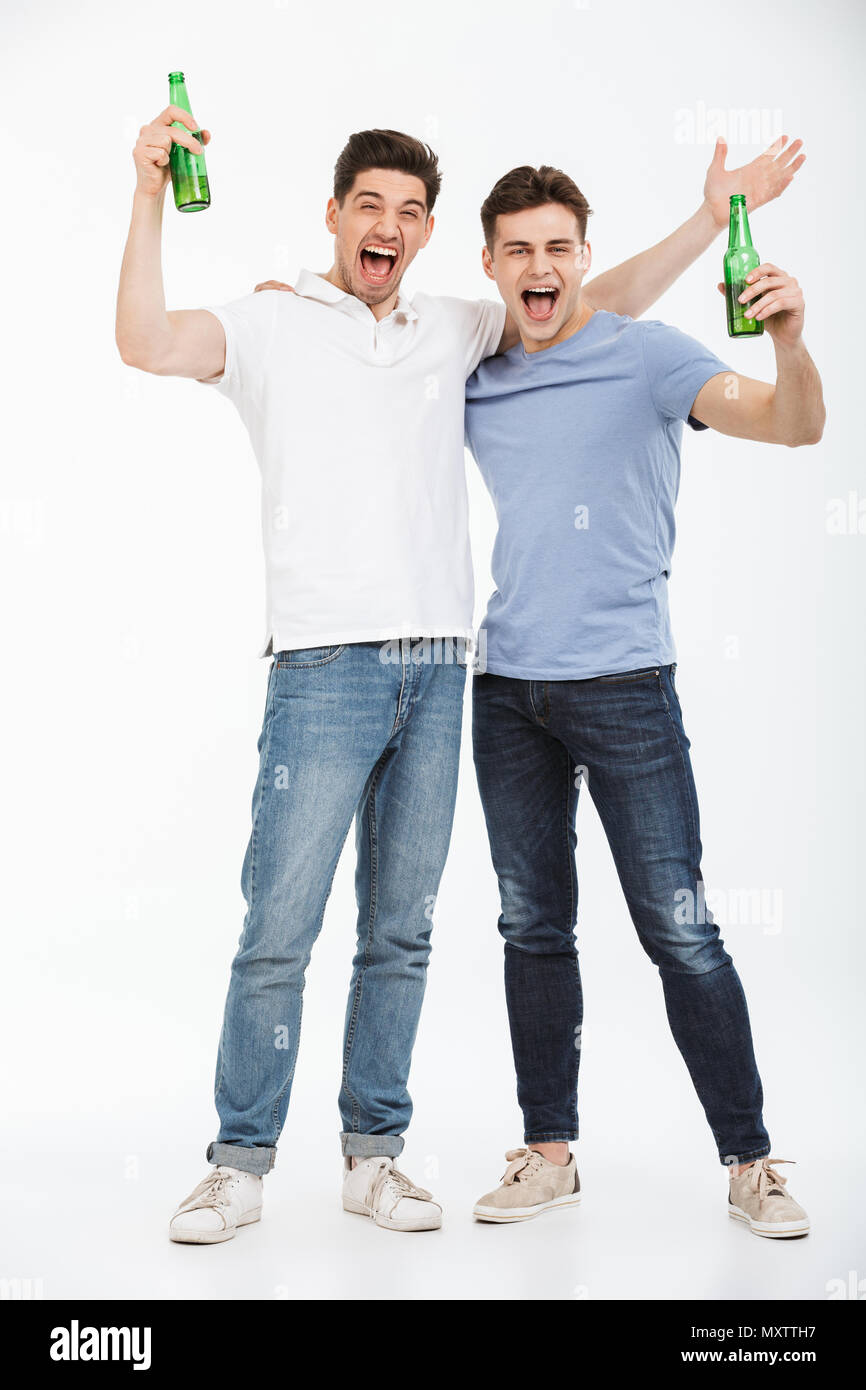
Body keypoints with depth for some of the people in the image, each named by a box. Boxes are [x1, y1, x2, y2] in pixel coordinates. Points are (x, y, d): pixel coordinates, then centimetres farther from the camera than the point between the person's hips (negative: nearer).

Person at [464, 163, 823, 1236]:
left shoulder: (645, 355, -3)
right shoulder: (474, 380, 10)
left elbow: (793, 426, -14)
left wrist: (788, 340, -34)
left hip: (624, 684, -4)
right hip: (507, 686, 4)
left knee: (679, 931, -4)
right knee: (533, 926, 10)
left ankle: (749, 1160, 9)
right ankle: (549, 1151, 21)